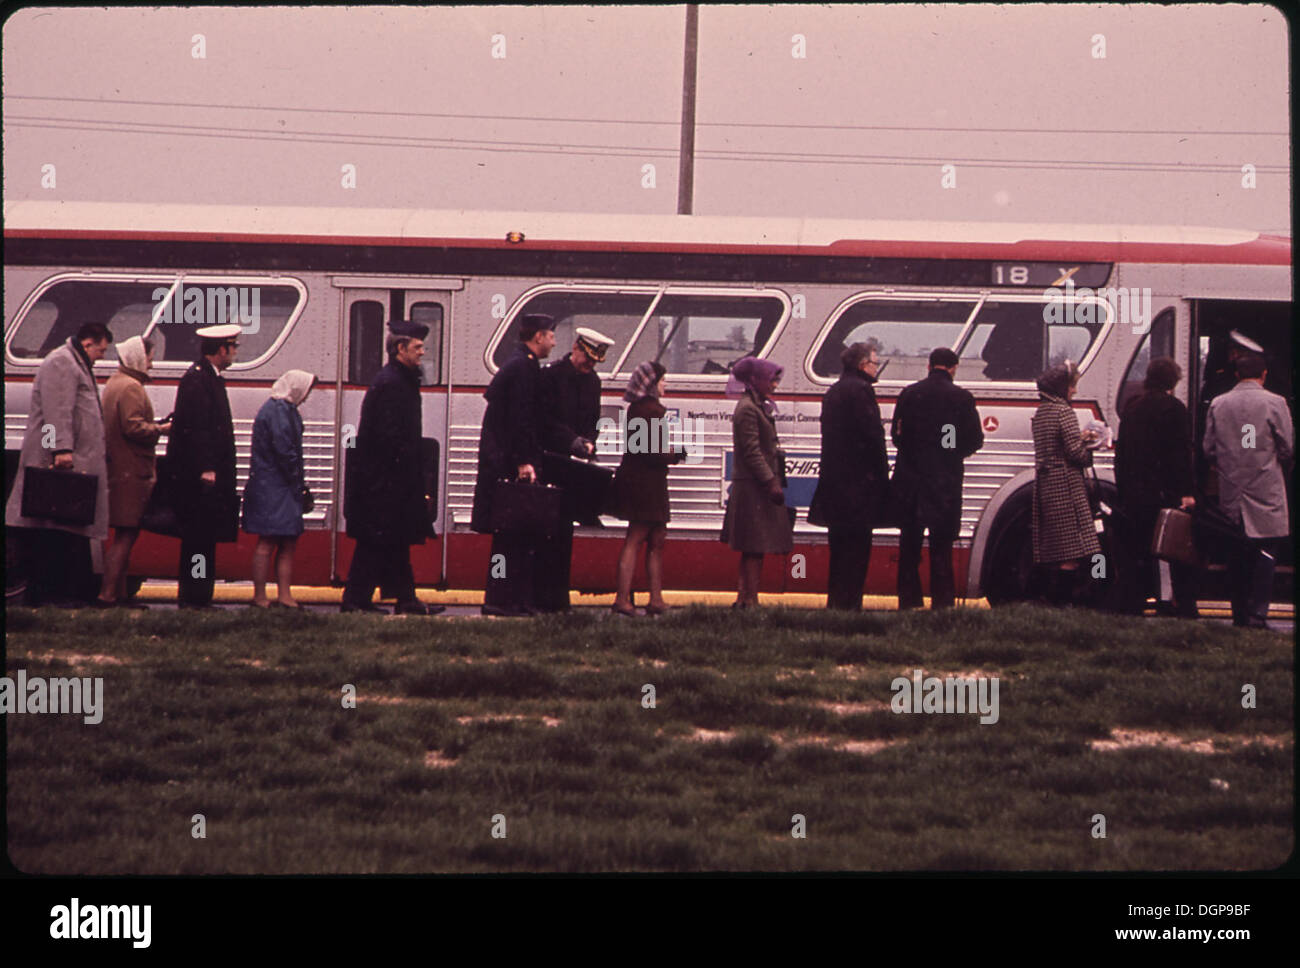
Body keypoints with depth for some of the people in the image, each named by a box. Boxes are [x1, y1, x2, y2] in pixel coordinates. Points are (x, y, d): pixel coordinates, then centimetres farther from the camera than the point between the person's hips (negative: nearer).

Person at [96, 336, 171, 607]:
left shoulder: (114, 383, 20)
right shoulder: (131, 387, -14)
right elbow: (134, 427, -22)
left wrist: (155, 426, 16)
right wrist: (161, 429, -9)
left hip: (119, 470, 11)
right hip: (132, 471, -11)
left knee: (124, 535, 13)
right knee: (126, 535, -10)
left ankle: (119, 594, 16)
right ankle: (107, 594, -12)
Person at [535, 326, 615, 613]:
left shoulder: (592, 382, 13)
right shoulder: (551, 375, -8)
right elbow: (545, 420, -13)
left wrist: (589, 442, -4)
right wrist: (573, 441, -19)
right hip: (549, 460, -7)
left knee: (564, 532, 8)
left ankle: (558, 597, 12)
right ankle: (542, 597, -6)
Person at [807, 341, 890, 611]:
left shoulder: (833, 393, 17)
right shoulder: (860, 390, -12)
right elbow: (873, 436, -16)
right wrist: (882, 475, -10)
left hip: (834, 477, 9)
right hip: (859, 481, -9)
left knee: (840, 545, 13)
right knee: (857, 544, -6)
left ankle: (835, 601, 15)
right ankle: (849, 602, -8)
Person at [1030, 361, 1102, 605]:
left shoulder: (1040, 413, 14)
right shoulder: (1064, 411, -12)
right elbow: (1075, 452, -16)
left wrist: (1081, 438, 15)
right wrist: (1090, 450, 3)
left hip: (1045, 484, 9)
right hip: (1066, 485, -9)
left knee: (1054, 550, 11)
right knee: (1072, 549, -8)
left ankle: (1053, 599, 13)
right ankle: (1063, 599, -11)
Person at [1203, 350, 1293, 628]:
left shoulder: (1218, 404, 3)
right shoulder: (1275, 403, -7)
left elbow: (1209, 449, 7)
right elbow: (1288, 449, -4)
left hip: (1230, 491, 4)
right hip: (1265, 491, -3)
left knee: (1236, 555, 10)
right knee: (1263, 554, -1)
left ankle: (1240, 615, 12)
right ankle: (1257, 615, -8)